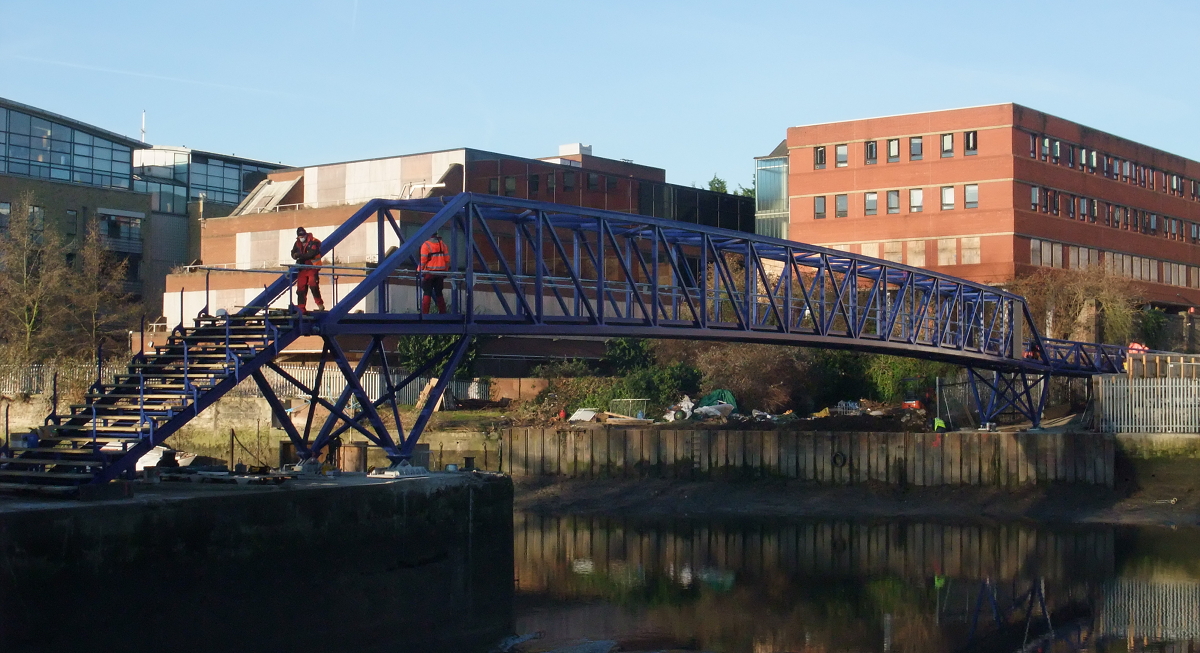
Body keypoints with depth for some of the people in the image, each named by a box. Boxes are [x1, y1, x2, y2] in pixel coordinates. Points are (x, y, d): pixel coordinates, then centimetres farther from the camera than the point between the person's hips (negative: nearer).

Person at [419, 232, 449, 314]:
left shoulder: (426, 245, -8)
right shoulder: (442, 244, 6)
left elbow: (423, 260, -12)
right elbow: (447, 259, 7)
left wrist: (419, 271, -7)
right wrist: (446, 271, 15)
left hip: (429, 273, -4)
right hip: (440, 273, 4)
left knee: (427, 294, 0)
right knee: (439, 293, 14)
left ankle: (425, 313, -6)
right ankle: (443, 313, 12)